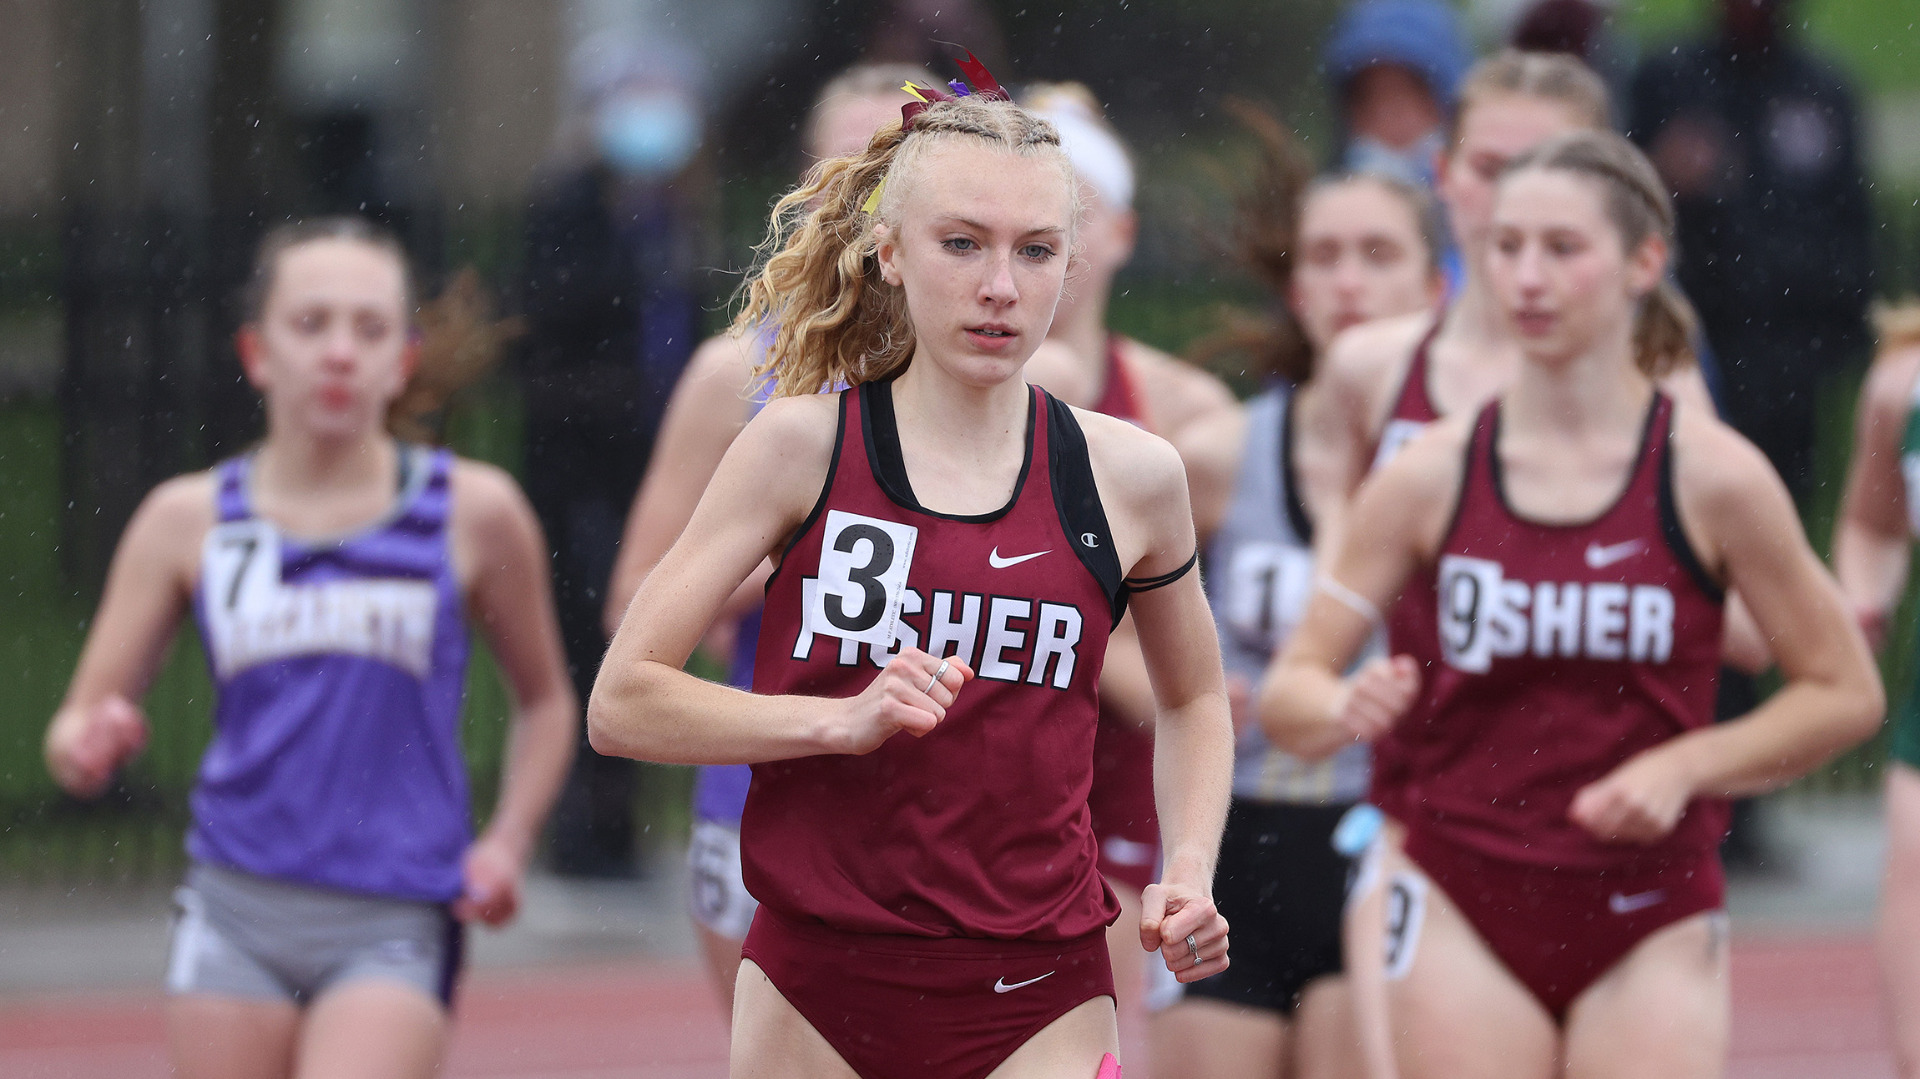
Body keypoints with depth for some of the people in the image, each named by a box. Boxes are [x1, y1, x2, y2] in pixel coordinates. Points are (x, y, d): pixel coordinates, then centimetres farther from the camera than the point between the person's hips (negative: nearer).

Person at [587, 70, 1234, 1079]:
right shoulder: (803, 446, -2)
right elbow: (622, 703, -4)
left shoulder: (1130, 478, 3)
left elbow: (1192, 699, 23)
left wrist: (1189, 871, 6)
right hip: (812, 992, 0)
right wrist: (845, 719, -16)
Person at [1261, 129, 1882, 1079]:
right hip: (1464, 916, 1)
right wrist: (1346, 707, -21)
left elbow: (1845, 695, 2)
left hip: (1650, 929, -1)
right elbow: (1288, 690, 2)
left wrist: (1684, 765, -11)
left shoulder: (1710, 476, -5)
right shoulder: (1431, 476, 0)